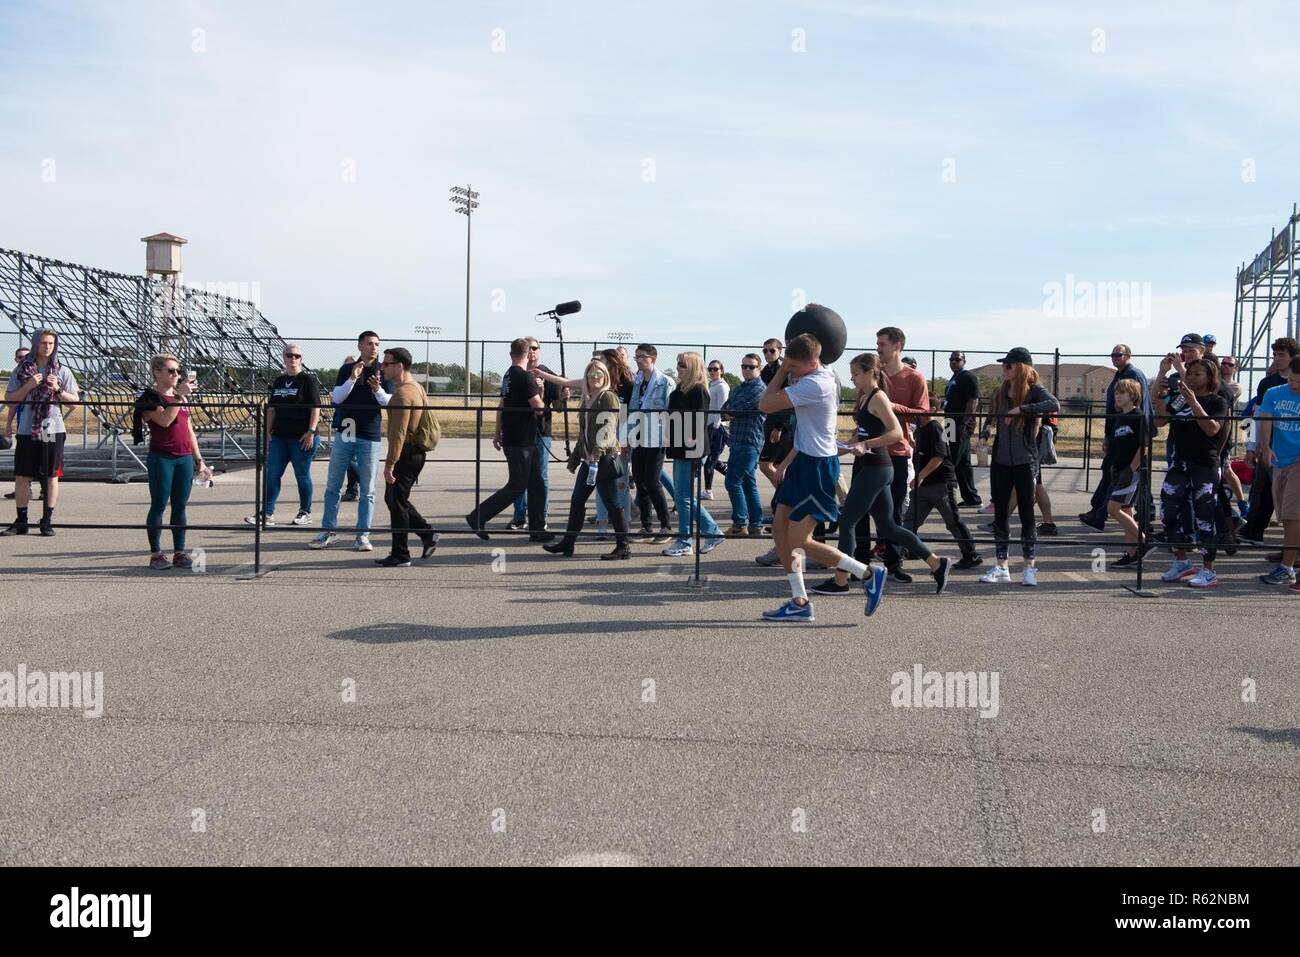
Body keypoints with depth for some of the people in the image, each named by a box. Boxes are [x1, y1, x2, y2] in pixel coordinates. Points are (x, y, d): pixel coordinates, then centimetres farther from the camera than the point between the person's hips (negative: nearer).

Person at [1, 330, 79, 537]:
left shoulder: (62, 371, 4)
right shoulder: (22, 369, 5)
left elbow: (75, 399, 4)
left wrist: (57, 389, -12)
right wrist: (29, 386, -11)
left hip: (53, 430, 0)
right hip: (27, 430, 0)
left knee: (51, 477, 4)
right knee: (22, 477, 2)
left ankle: (47, 521, 12)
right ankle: (21, 521, 12)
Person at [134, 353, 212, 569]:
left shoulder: (182, 397, 17)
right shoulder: (150, 398, -2)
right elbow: (165, 420, -20)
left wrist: (199, 460, 16)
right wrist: (179, 396, -22)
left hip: (185, 458, 5)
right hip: (161, 458, -5)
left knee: (180, 506, 7)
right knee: (159, 505, -1)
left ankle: (180, 553, 11)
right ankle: (156, 554, 4)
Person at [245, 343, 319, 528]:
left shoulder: (308, 380, -4)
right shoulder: (279, 381, 14)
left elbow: (316, 408, -10)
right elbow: (271, 409, 18)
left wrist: (311, 431, -17)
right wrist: (268, 431, 11)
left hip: (301, 438, -6)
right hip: (279, 437, 6)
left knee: (302, 475, 3)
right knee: (272, 474, 0)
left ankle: (305, 512, 17)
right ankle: (267, 514, -1)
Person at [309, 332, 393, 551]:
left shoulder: (383, 372, 1)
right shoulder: (346, 369, 4)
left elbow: (389, 403, -6)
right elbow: (337, 397, -6)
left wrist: (378, 389, -25)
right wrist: (352, 379, -20)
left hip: (370, 437, -1)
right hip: (344, 434, 1)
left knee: (367, 490, 2)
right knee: (333, 486, 6)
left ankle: (363, 535, 6)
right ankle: (329, 531, 14)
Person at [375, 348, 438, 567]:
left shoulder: (403, 393, -18)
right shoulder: (416, 387, 14)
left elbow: (399, 432, -23)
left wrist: (389, 464, -23)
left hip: (406, 454, -10)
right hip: (416, 452, 10)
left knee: (397, 503, -2)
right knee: (394, 498, 18)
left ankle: (400, 556, 4)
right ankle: (427, 534, 17)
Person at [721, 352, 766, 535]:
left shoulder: (760, 388, -10)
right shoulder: (738, 388, 19)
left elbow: (739, 408, -18)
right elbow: (724, 409, 12)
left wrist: (729, 412, 1)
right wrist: (728, 414, -9)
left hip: (749, 442, -9)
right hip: (738, 441, 9)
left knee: (733, 482, -10)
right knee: (748, 483, 11)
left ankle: (740, 524, -5)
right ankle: (756, 525, 16)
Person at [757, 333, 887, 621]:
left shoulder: (815, 385, -22)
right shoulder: (820, 379, 11)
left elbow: (765, 405, -22)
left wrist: (781, 372, -10)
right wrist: (786, 463, 20)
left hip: (818, 466, -10)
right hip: (805, 461, 10)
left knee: (797, 540, -5)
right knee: (780, 527, 9)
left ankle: (869, 574, 5)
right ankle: (800, 603, 15)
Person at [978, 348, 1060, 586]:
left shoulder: (1034, 391, -7)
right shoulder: (1000, 393, 9)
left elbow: (1054, 405, -26)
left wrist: (1022, 409, -31)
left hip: (1025, 461, -5)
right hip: (1000, 461, 5)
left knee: (1027, 513, 1)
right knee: (999, 513, 6)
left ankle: (1030, 567, 9)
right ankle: (1001, 566, 13)